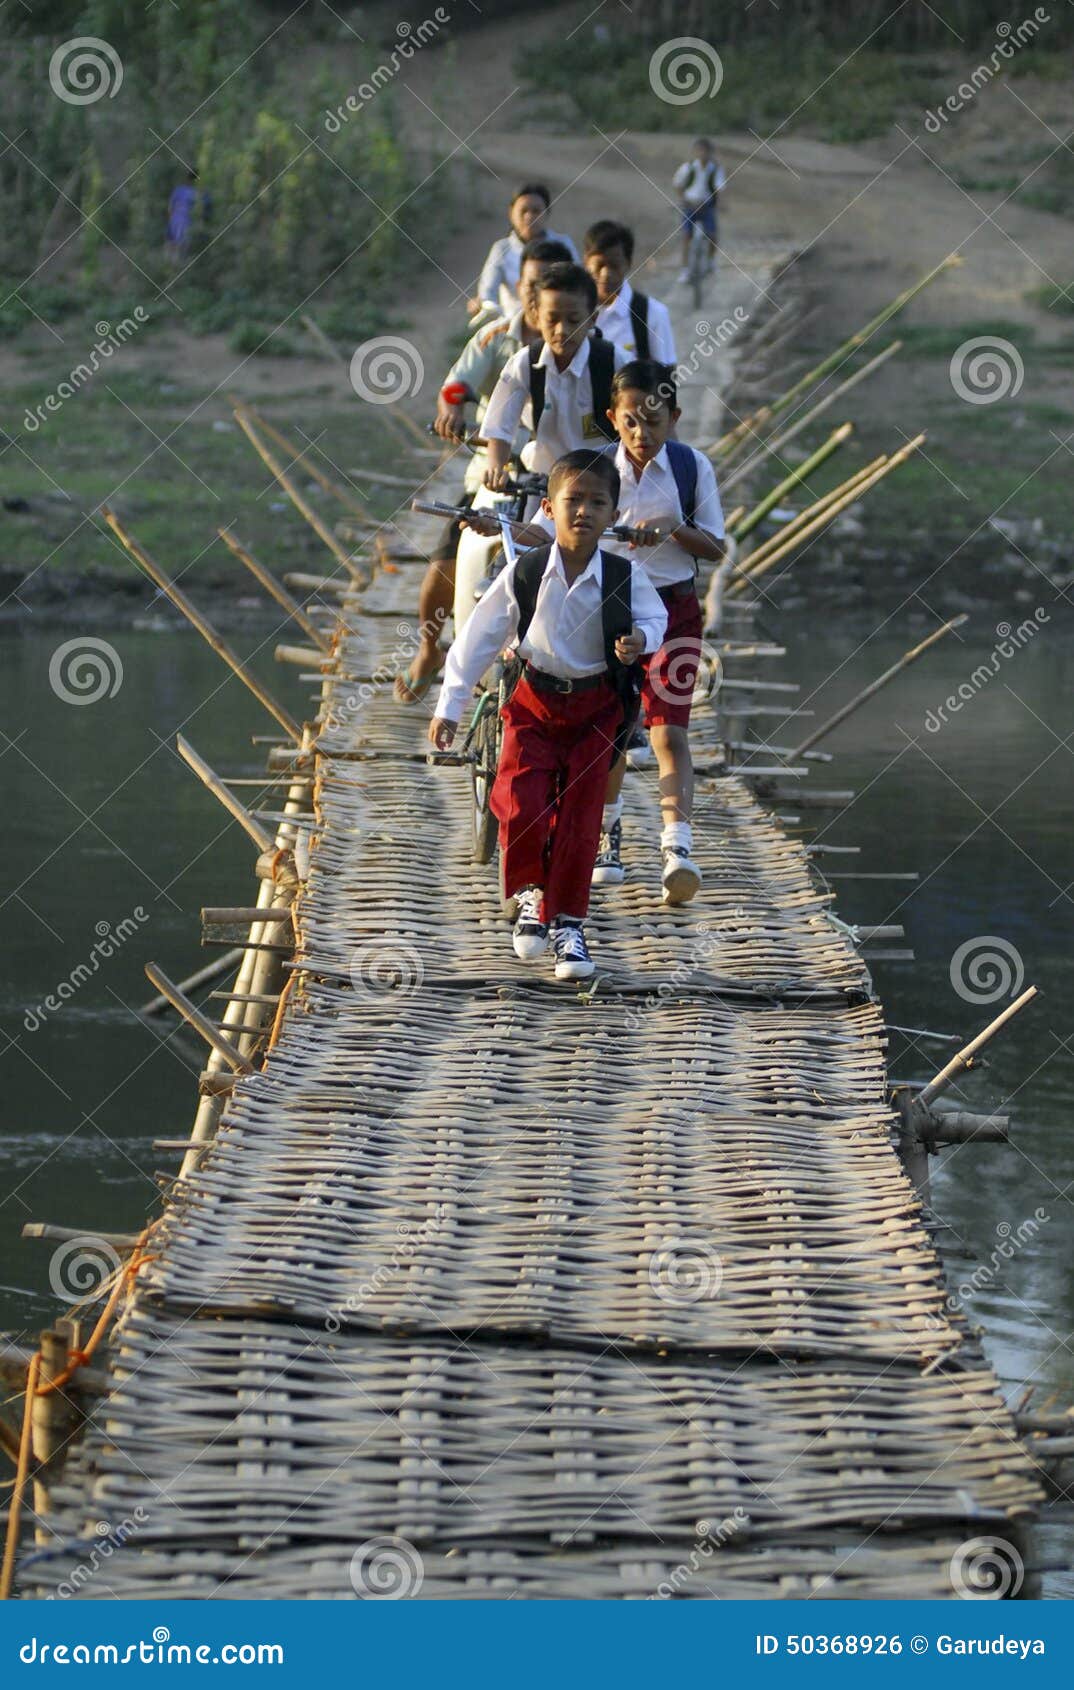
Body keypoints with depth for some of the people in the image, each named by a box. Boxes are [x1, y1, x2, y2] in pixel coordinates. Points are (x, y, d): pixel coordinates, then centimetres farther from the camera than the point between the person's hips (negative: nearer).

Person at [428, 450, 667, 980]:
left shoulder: (625, 577, -11)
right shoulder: (524, 574, -11)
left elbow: (654, 617, 6)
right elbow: (477, 639, -3)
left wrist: (640, 639, -20)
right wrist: (449, 706, -1)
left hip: (595, 708, 0)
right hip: (535, 702, 0)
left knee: (579, 818, -1)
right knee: (520, 808, -15)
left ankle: (567, 925, 13)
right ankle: (528, 892, 13)